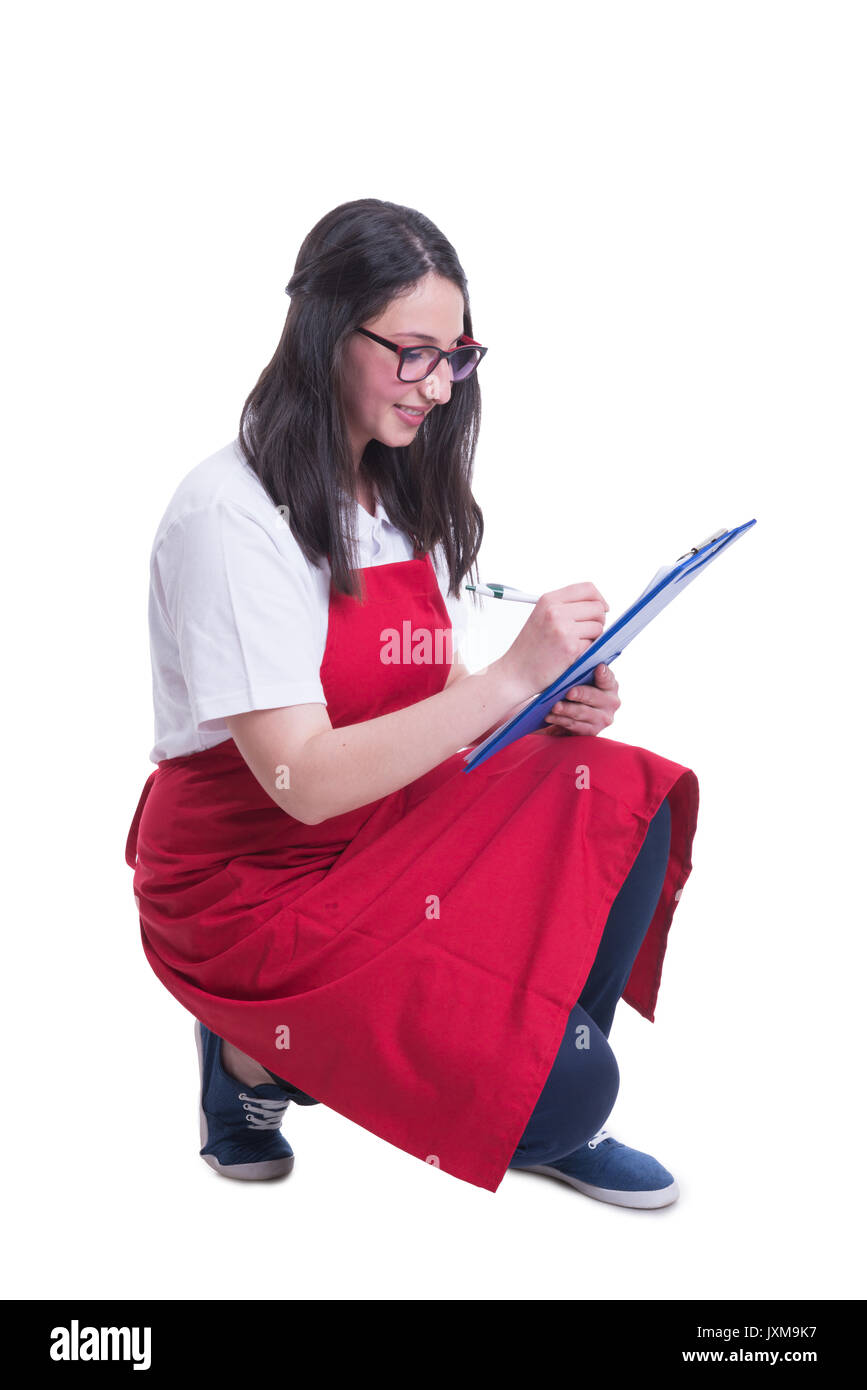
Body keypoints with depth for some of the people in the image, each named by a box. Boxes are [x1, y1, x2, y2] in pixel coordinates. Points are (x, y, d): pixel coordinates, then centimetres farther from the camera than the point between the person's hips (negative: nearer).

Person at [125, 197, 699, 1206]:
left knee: (626, 801, -12)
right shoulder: (230, 513, -20)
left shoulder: (404, 491, 6)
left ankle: (549, 1117, 5)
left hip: (386, 815, 8)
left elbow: (432, 695, 10)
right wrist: (511, 677, -30)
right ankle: (258, 1055, 4)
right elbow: (306, 780, -27)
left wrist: (556, 705, -10)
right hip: (248, 879, -8)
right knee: (563, 1085, -19)